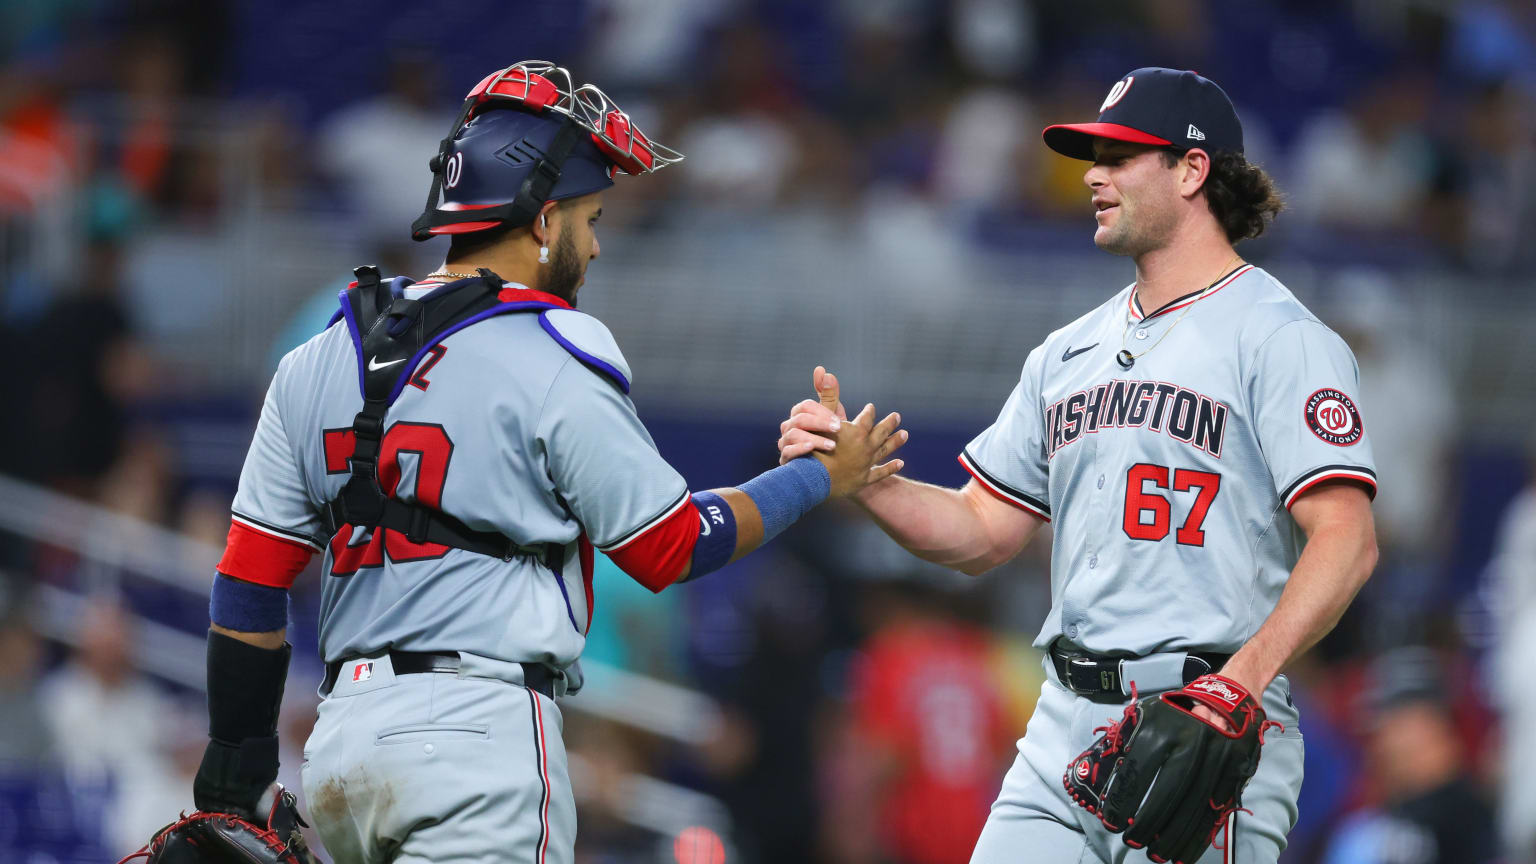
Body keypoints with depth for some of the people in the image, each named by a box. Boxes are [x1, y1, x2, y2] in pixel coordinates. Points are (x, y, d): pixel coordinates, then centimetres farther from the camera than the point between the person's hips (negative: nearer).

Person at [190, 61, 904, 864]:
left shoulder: (318, 361, 12)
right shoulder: (551, 363, -7)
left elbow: (249, 586, 10)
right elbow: (671, 547, 1)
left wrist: (234, 763, 17)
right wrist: (823, 478, 14)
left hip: (342, 738, 7)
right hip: (481, 733, -7)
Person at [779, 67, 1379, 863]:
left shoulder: (1277, 337, -4)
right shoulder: (1070, 351, 20)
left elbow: (1345, 539, -15)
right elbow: (983, 531, 23)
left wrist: (1243, 679, -28)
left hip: (1201, 735, -7)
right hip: (1064, 730, 7)